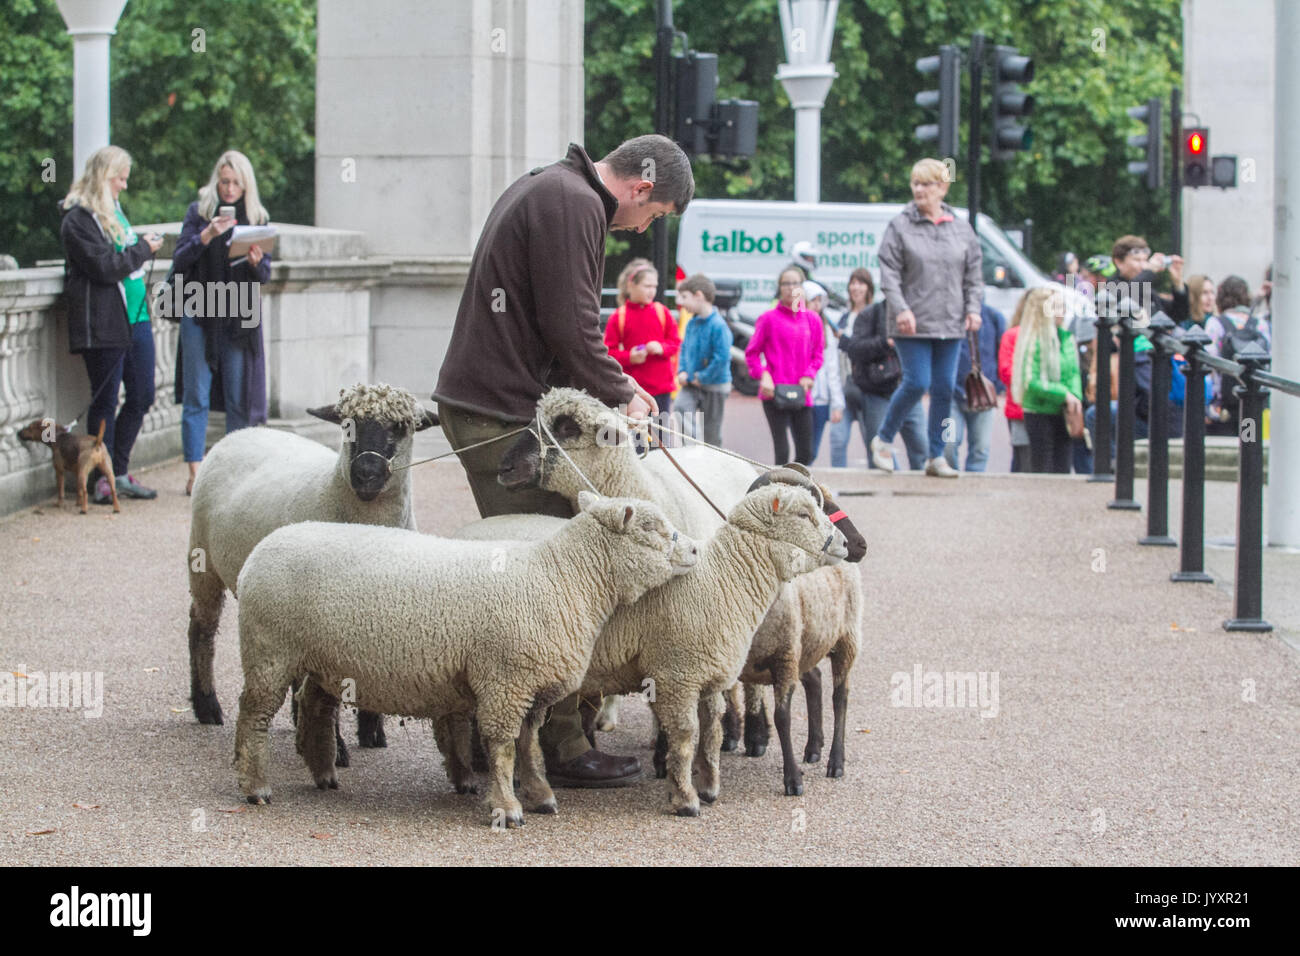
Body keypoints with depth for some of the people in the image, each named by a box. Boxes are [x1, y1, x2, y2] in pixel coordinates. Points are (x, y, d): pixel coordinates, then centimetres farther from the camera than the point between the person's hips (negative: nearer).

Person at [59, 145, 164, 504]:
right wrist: (143, 249, -9)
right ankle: (103, 479, 6)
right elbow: (105, 267, -18)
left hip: (136, 317, 9)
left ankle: (120, 472, 20)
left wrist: (144, 249, 10)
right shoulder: (78, 219, -11)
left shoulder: (113, 211, 18)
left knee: (142, 396, 9)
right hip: (103, 323, -9)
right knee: (105, 403, -2)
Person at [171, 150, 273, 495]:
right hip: (199, 314, -2)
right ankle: (195, 473, -2)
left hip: (239, 319, 2)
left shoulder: (256, 217, 8)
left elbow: (266, 275, 7)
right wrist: (206, 236, -18)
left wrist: (257, 262, -16)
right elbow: (179, 261, -3)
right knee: (196, 397, -3)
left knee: (239, 398, 3)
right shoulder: (198, 211, 3)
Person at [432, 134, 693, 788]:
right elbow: (570, 327, -19)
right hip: (506, 416, -11)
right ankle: (560, 747, -6)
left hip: (479, 407, 11)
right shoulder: (573, 203, -14)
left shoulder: (547, 189, 21)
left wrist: (616, 380, 21)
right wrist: (621, 397, -5)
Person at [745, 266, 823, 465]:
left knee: (806, 453, 4)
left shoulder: (812, 320, 9)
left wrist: (808, 376, -3)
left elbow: (817, 355, 15)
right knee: (782, 450, -8)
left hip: (801, 395, 4)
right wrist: (763, 376, -12)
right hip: (775, 394, -4)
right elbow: (752, 353, 3)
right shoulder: (768, 318, -1)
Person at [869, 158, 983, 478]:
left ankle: (936, 457, 11)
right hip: (912, 325, -4)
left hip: (950, 324, 4)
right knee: (917, 383, -11)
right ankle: (883, 440, 10)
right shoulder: (900, 227, -1)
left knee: (945, 388, 3)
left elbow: (974, 276, 15)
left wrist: (973, 308, 1)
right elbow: (889, 274, -6)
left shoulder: (961, 229, 10)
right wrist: (901, 309, -18)